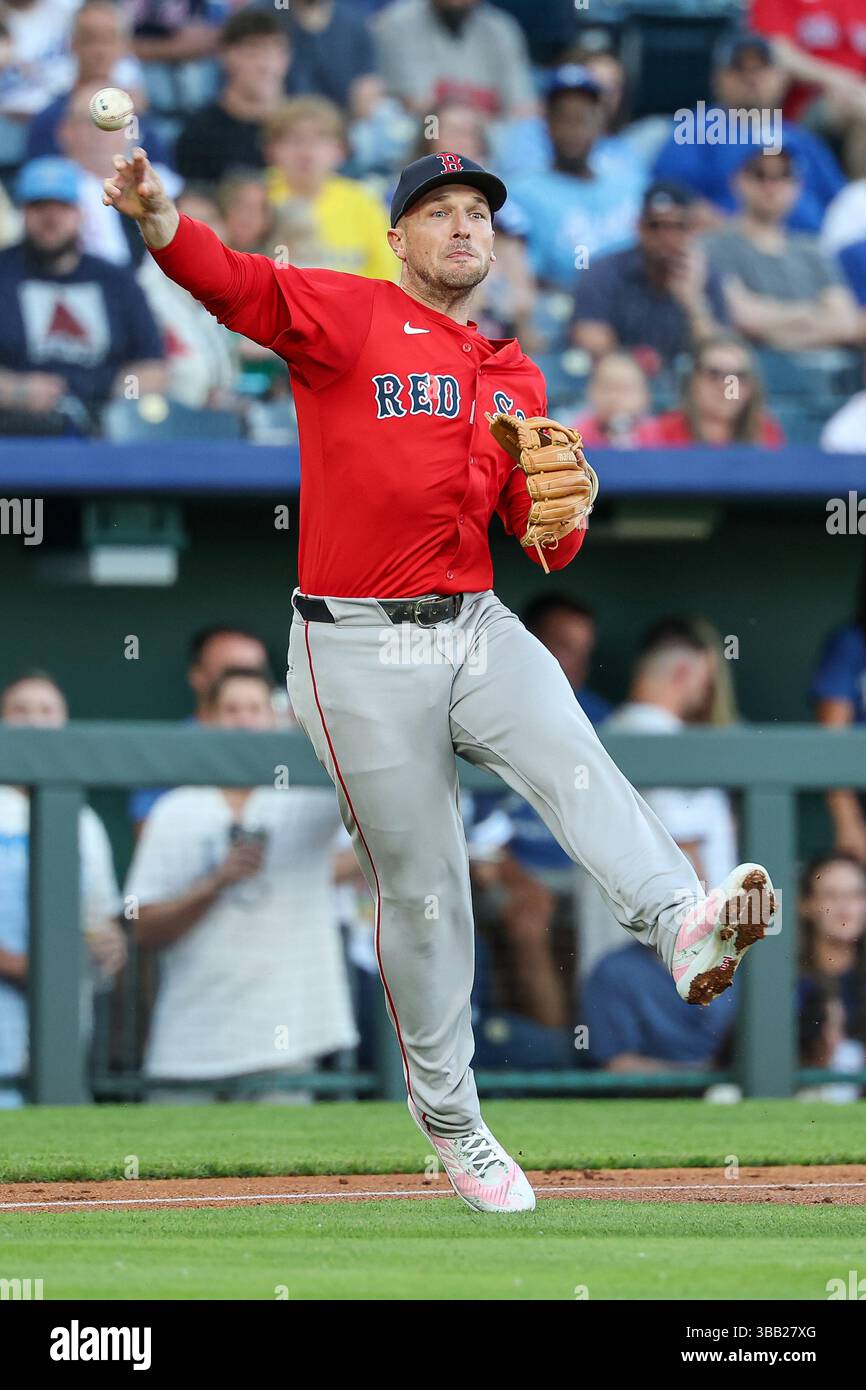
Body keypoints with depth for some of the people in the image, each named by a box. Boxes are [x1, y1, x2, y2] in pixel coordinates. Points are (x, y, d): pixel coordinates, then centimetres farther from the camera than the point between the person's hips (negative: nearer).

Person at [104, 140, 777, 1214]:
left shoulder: (514, 378, 14)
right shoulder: (348, 319, -3)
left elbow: (549, 545, 14)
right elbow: (236, 284, -23)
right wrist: (161, 221, -44)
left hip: (477, 631, 4)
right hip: (359, 652, -3)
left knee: (571, 761, -27)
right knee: (420, 892, 1)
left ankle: (683, 926, -50)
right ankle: (446, 1117, 15)